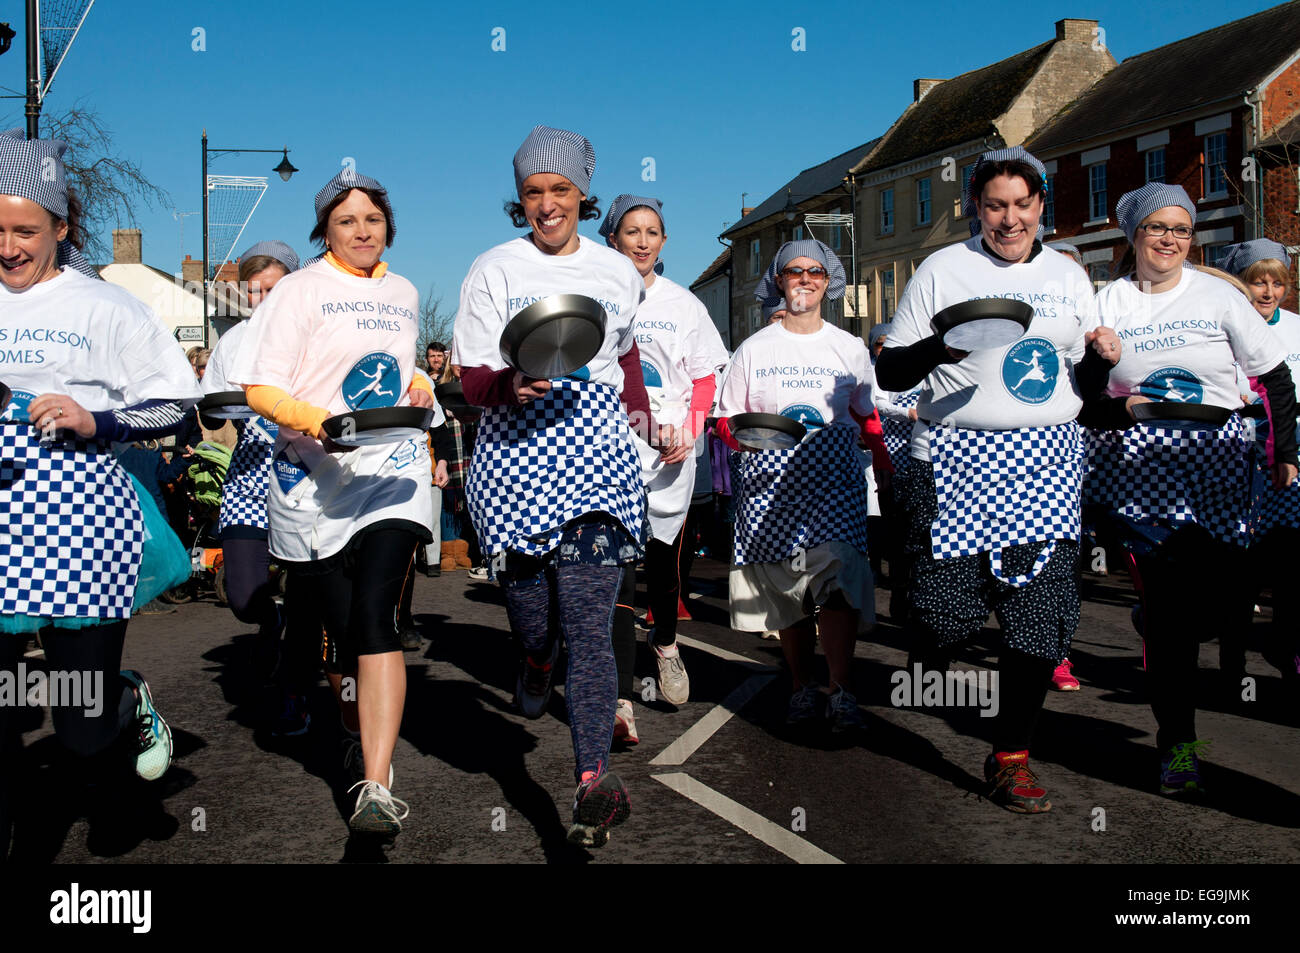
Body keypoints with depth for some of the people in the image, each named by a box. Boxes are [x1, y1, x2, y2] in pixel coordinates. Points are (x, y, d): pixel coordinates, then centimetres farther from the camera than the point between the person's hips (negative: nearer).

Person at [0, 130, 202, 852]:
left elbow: (179, 406, 0)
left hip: (81, 526, -3)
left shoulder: (103, 308, 2)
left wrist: (94, 423, -13)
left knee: (86, 727, 2)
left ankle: (134, 702, 35)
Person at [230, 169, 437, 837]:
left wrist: (415, 390, 10)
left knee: (373, 613, -16)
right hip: (315, 477, -1)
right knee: (338, 626, 6)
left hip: (392, 471, 2)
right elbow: (260, 391, -6)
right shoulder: (300, 290, 0)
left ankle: (376, 788, -20)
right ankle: (361, 736, 36)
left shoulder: (403, 293, 16)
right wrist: (315, 419, -23)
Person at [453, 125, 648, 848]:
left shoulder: (618, 272, 12)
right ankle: (537, 661, 41)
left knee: (589, 626, -7)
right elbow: (473, 379, -3)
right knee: (533, 613, 2)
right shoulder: (494, 271, 3)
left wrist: (641, 413, 18)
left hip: (596, 455, 1)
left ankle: (595, 782, -7)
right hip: (517, 456, -1)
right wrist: (512, 384, -23)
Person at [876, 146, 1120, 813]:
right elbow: (890, 373, 0)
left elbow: (1083, 384, 19)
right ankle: (928, 659, 30)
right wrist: (944, 343, -18)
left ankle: (1011, 757, 12)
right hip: (957, 457, -3)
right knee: (947, 610, -8)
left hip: (1045, 461, 3)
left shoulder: (1069, 277, 14)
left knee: (1039, 612, -2)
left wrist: (1101, 359, -4)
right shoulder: (942, 270, 3)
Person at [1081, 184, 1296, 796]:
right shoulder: (1108, 304, 2)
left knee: (1222, 604, -5)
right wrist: (1124, 408, -17)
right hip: (1141, 468, -1)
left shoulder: (1218, 296, 3)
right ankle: (1177, 739, 10)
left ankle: (1165, 655, 32)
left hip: (1216, 465, 1)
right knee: (1167, 601, -6)